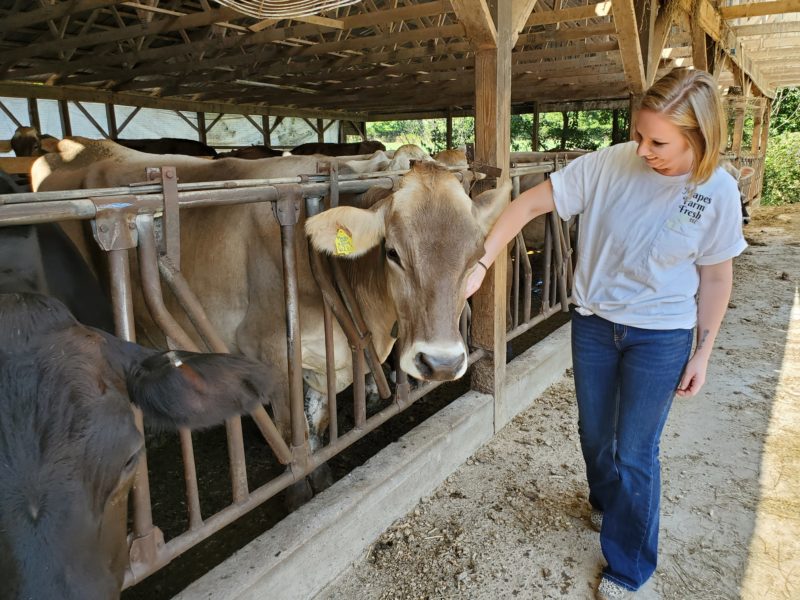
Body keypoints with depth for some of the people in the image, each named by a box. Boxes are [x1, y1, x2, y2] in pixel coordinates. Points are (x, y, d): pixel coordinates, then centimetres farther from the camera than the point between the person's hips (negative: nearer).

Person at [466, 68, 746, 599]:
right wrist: (480, 265, -24)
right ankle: (606, 502, 54)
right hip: (593, 322, 2)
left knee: (635, 453, 7)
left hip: (660, 337, -2)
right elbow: (530, 204, -15)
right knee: (595, 435, 20)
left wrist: (703, 353, -1)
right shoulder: (609, 163, -15)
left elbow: (715, 277, -3)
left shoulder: (717, 191, -14)